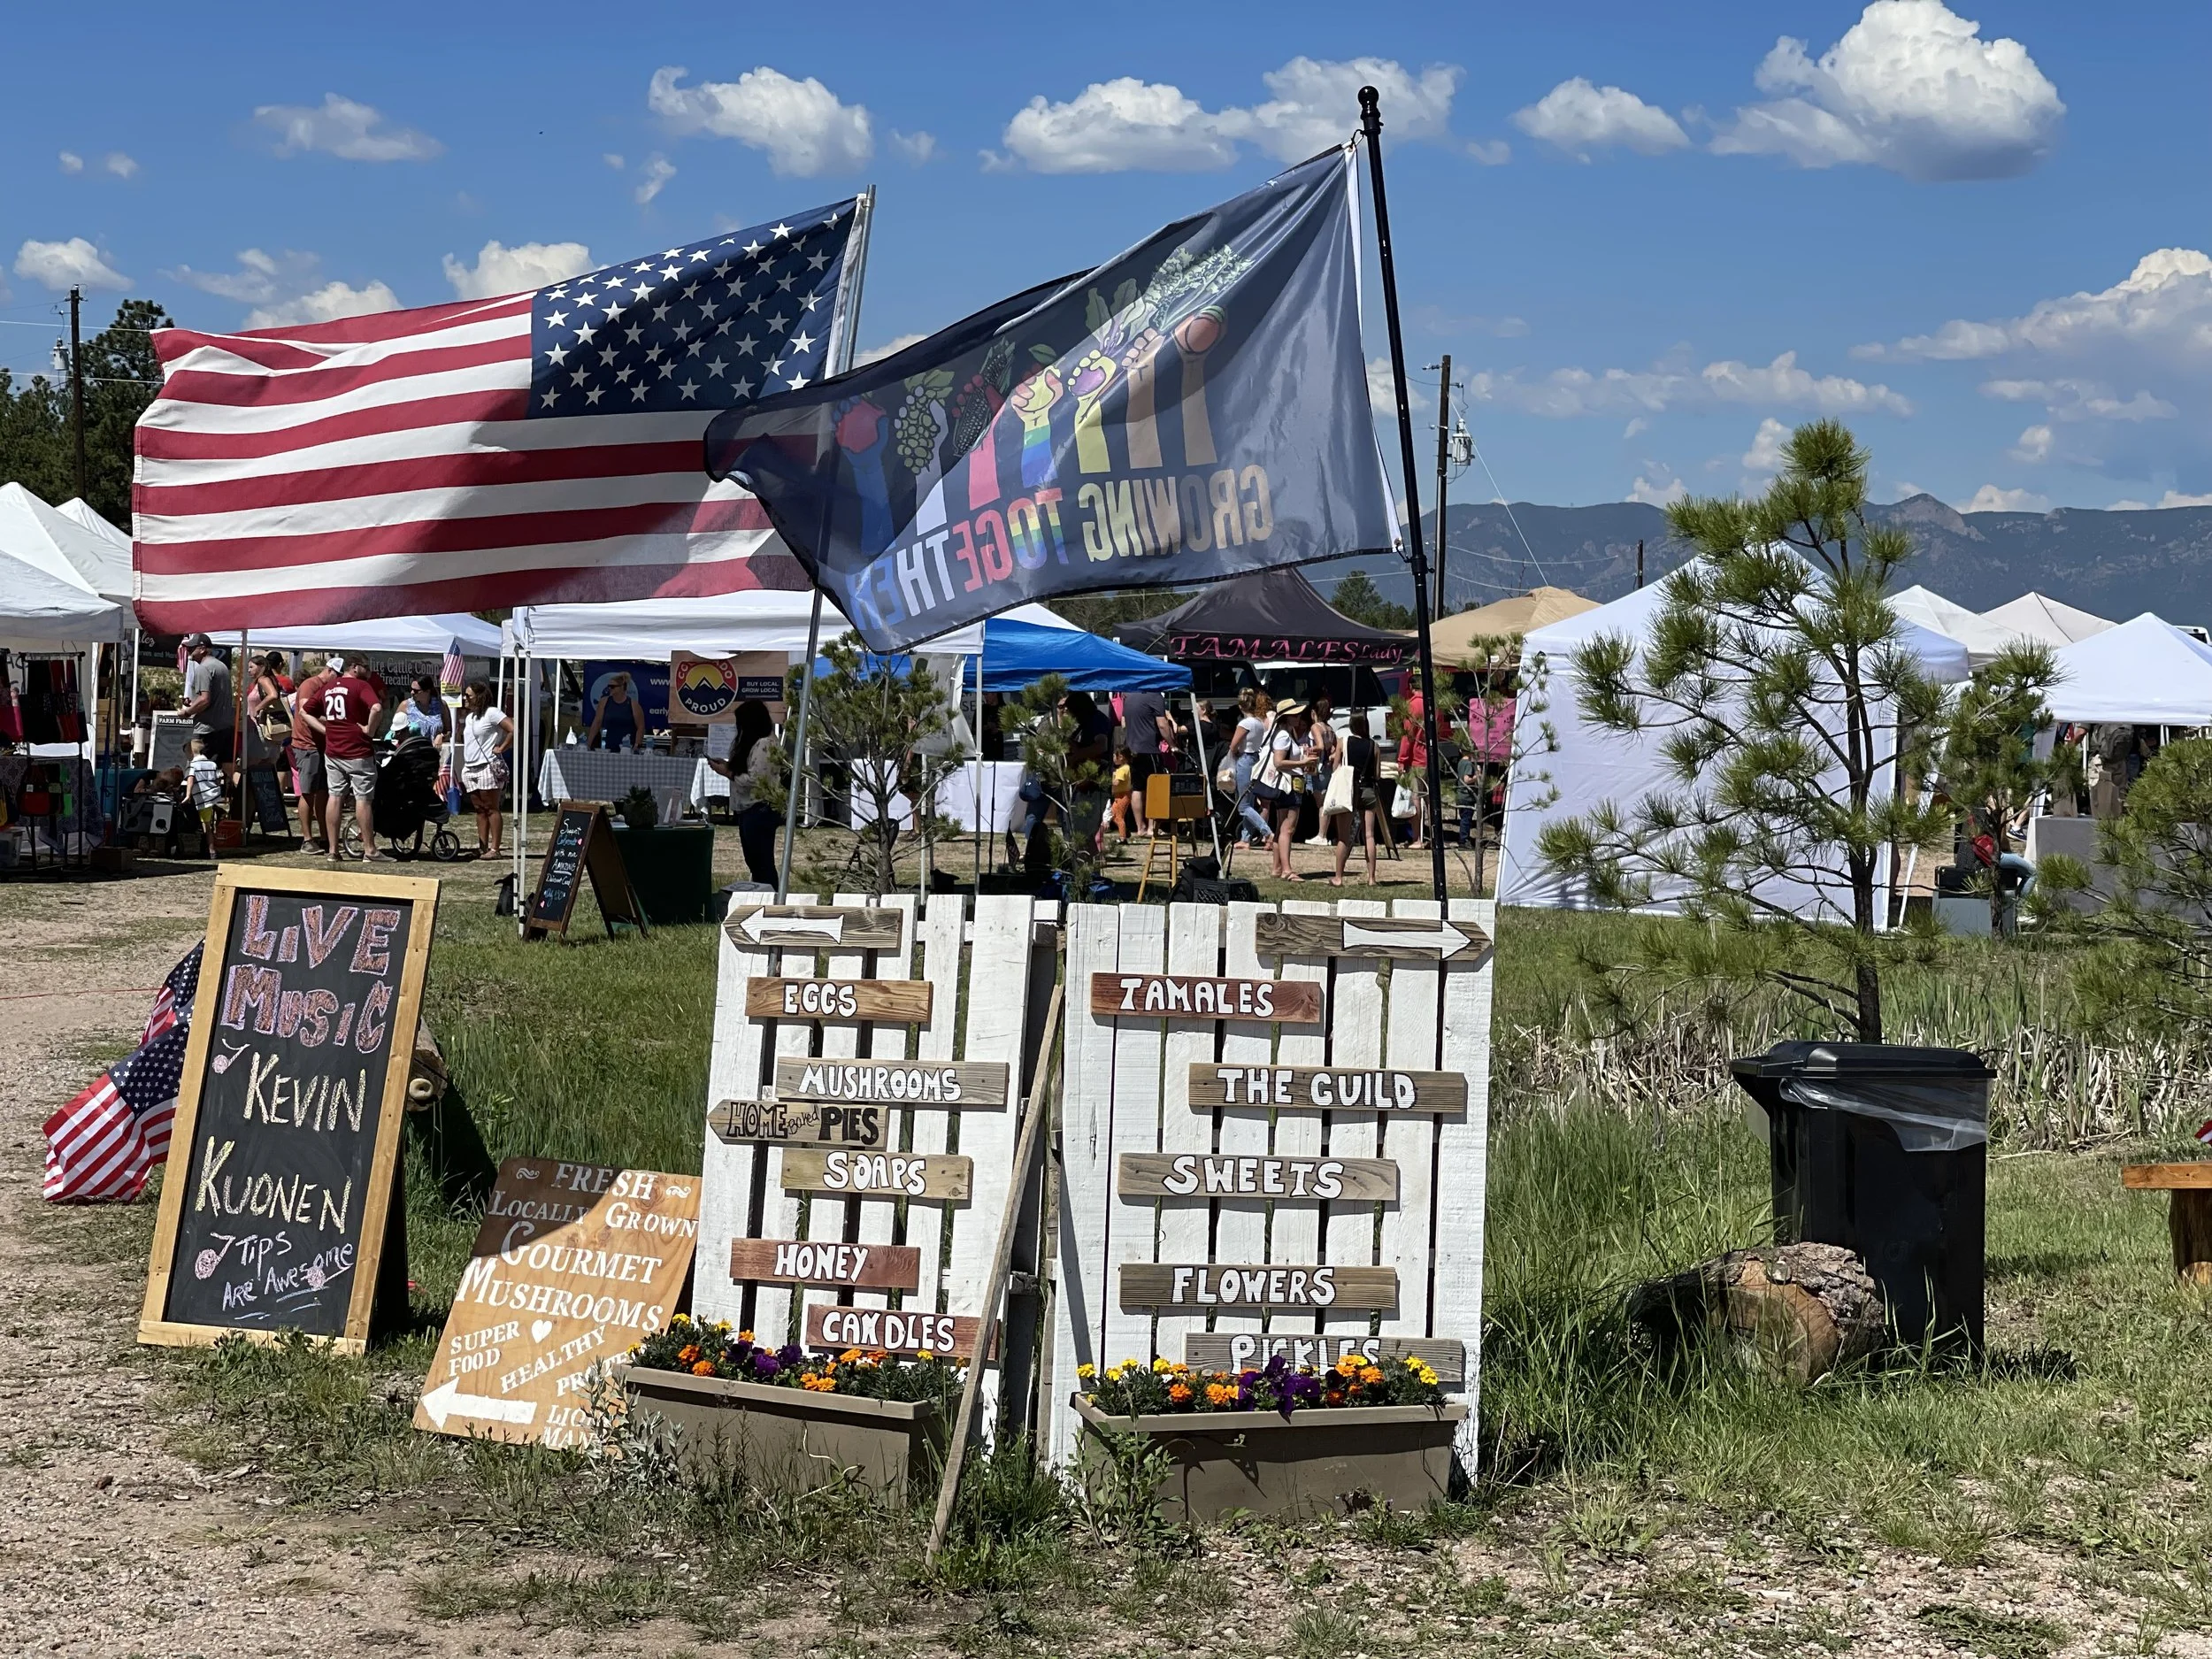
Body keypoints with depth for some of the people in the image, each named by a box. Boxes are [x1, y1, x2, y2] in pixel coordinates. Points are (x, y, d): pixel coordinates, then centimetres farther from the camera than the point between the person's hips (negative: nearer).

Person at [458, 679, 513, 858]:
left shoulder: (491, 713, -7)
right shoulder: (469, 717, 19)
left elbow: (513, 730, -17)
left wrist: (501, 748, -11)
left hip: (487, 767, -9)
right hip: (470, 769, 9)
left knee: (491, 808, -7)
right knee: (480, 810, 8)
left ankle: (494, 848, -8)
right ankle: (482, 847, 10)